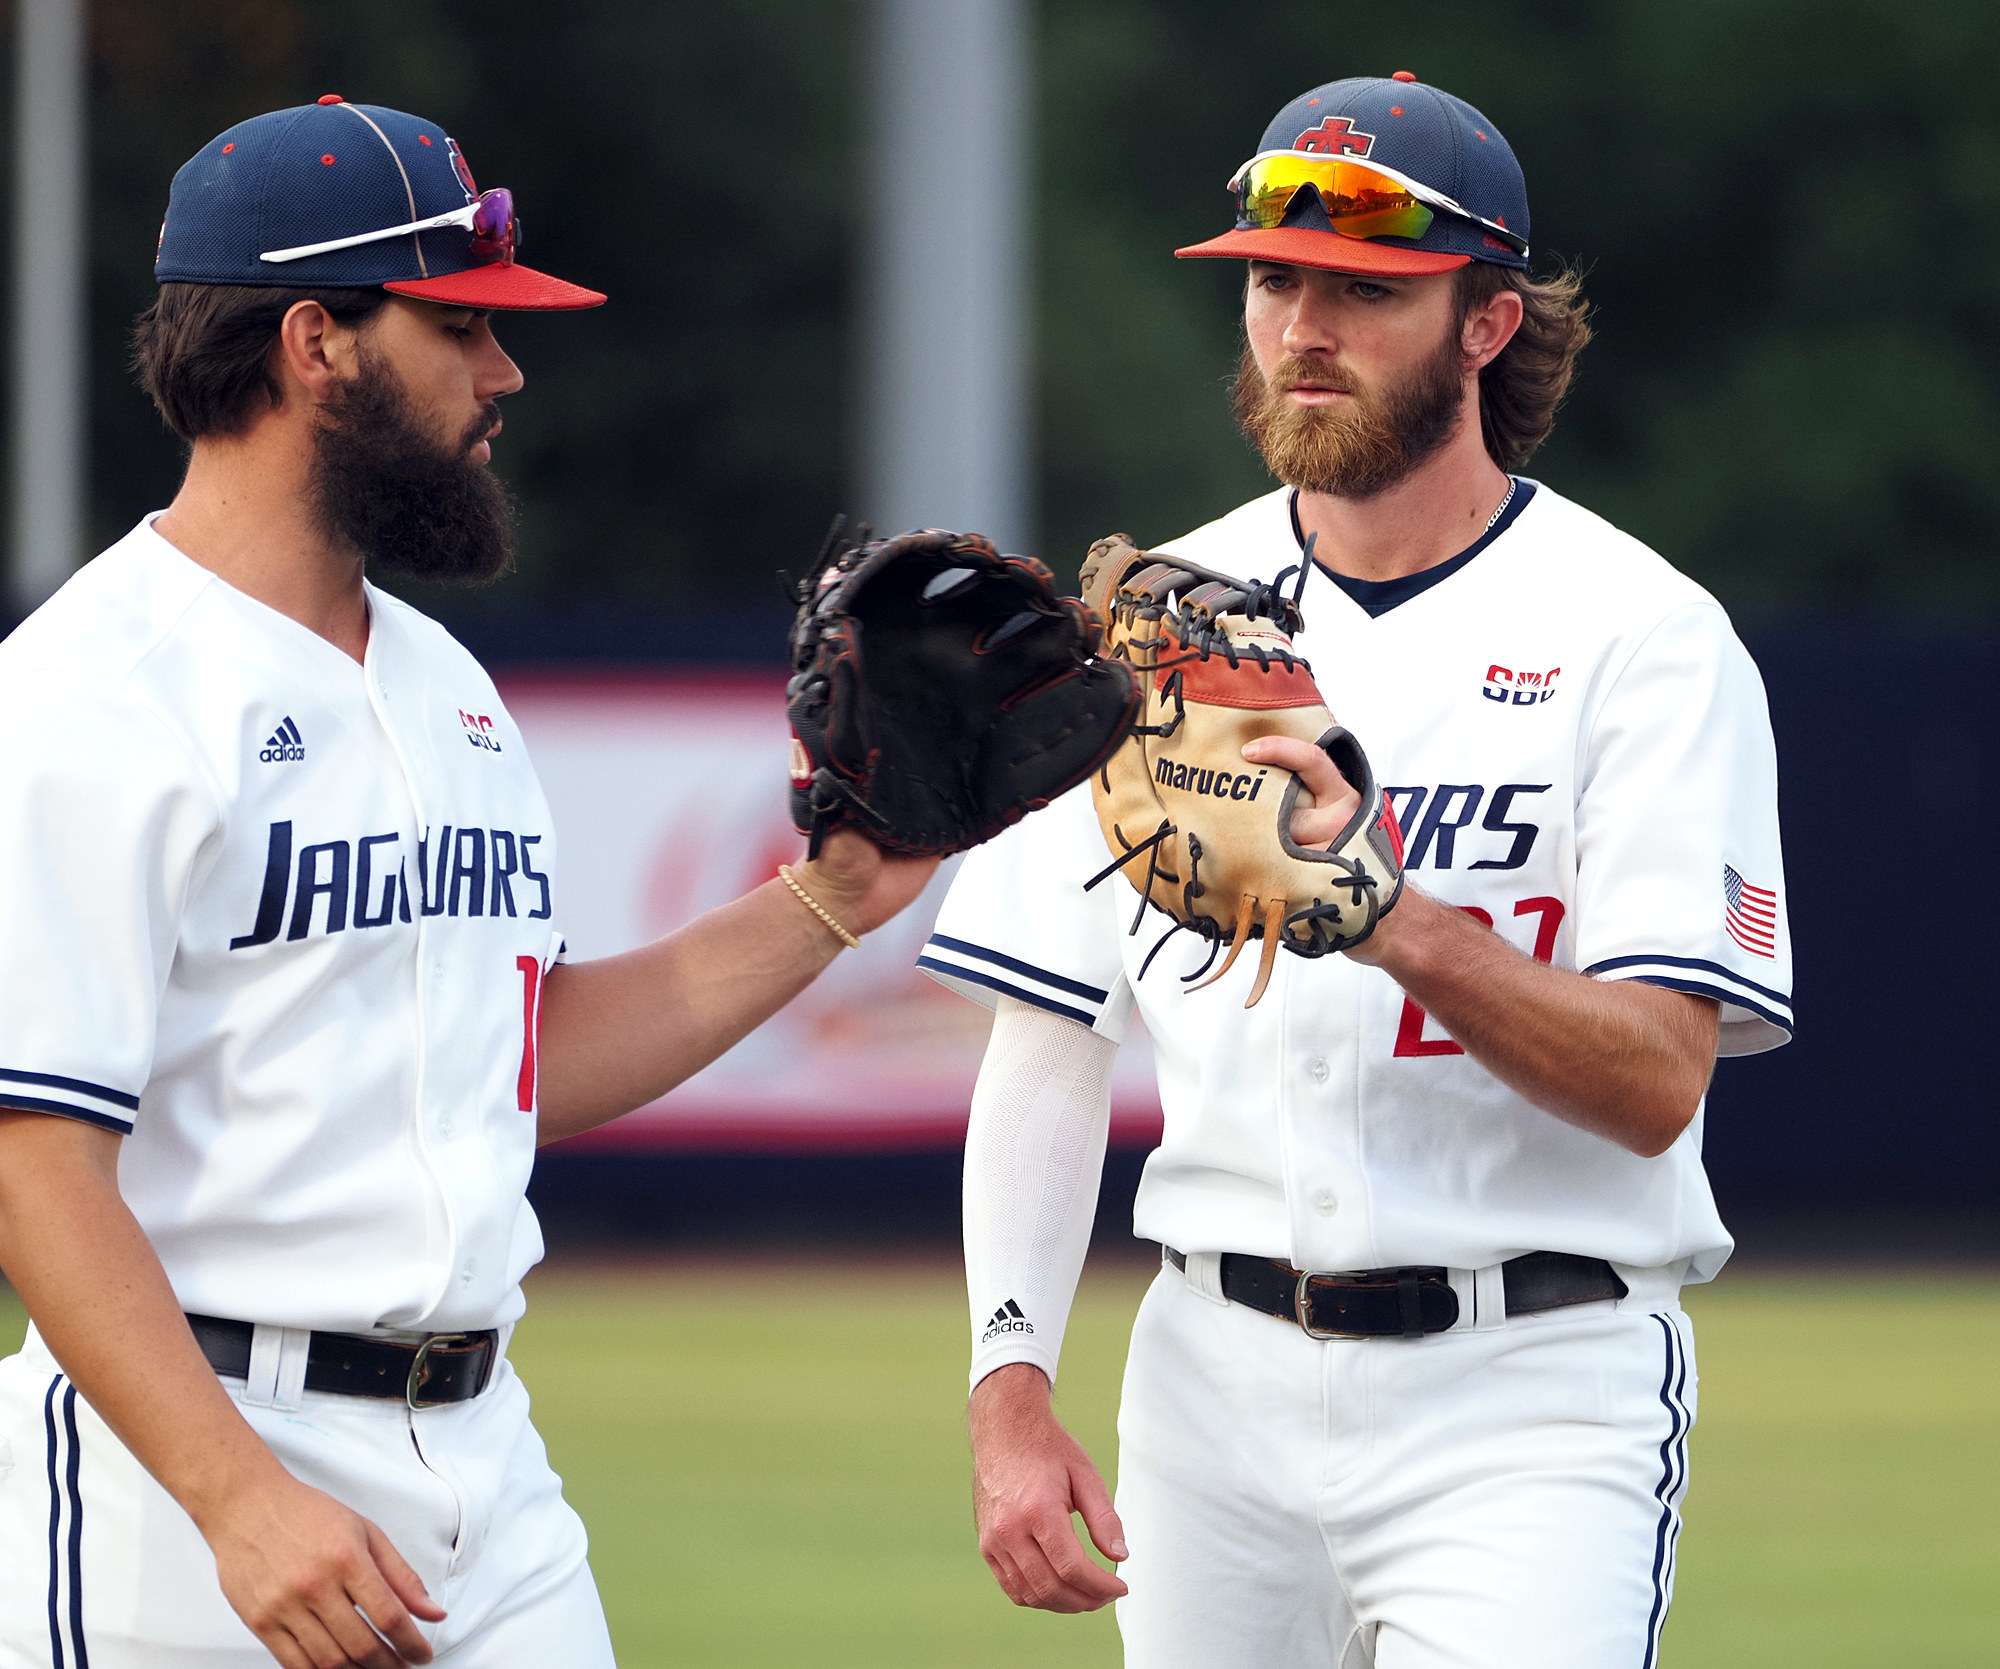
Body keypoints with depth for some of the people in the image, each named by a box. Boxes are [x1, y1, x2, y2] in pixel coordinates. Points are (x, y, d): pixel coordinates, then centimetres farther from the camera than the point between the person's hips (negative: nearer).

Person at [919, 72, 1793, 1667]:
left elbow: (1656, 1083, -13)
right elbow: (1047, 1041, 10)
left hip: (1530, 1398, -4)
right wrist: (1010, 1394, -1)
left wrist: (1406, 925, -30)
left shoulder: (1643, 637, -4)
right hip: (1218, 1380, 4)